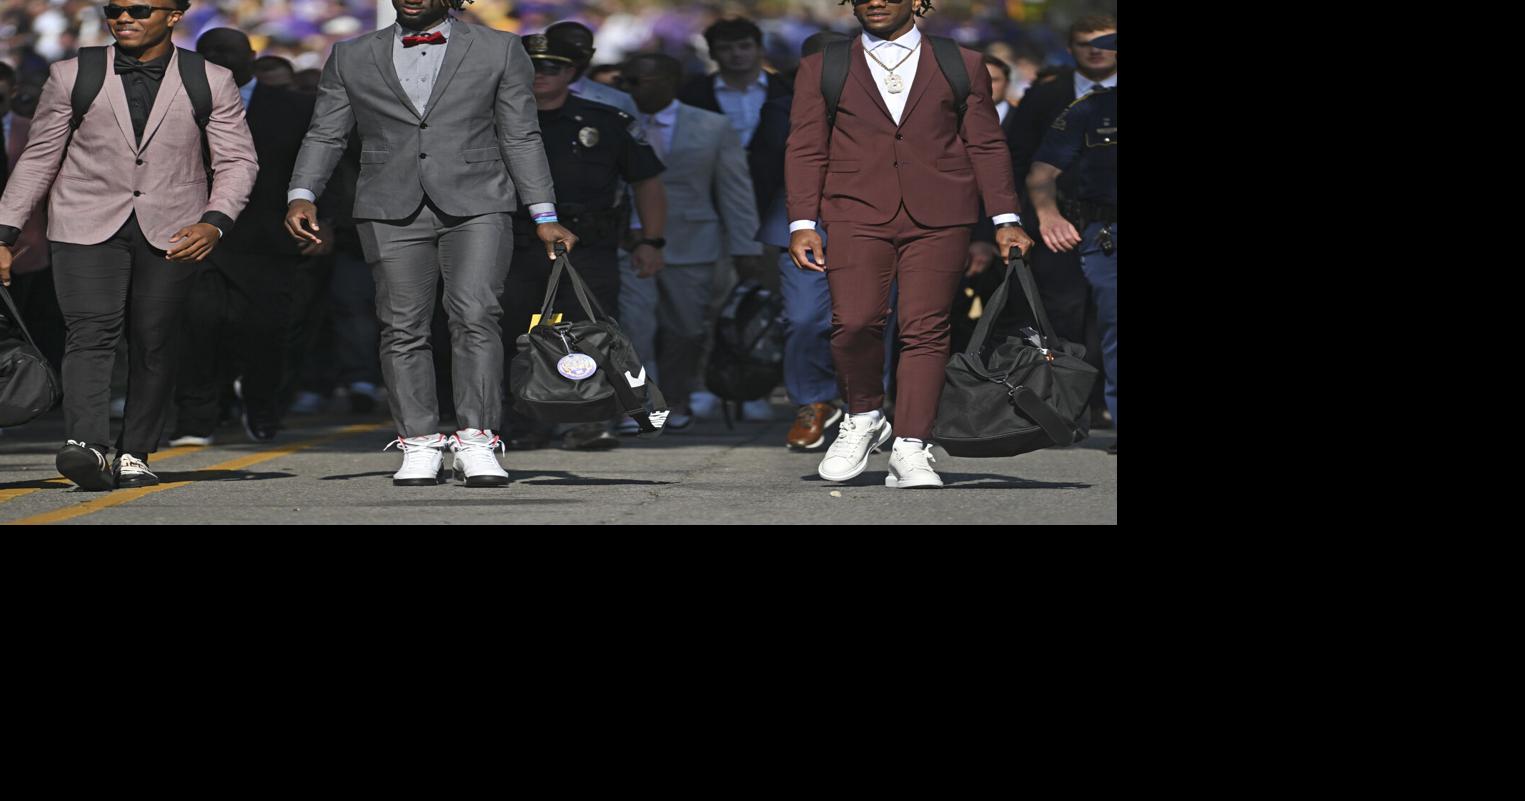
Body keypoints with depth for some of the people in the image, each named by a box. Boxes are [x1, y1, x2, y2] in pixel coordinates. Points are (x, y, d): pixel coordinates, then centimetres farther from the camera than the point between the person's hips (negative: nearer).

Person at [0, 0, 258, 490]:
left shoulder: (210, 83, 4)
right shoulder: (73, 77, 6)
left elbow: (237, 161, 3)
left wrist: (215, 222, -14)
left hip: (171, 231, 1)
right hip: (87, 226, -1)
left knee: (154, 343, 2)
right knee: (91, 333, -16)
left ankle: (134, 454, 12)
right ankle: (85, 446, -30)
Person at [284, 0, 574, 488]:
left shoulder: (499, 51, 10)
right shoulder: (352, 58, 13)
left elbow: (521, 138, 9)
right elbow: (325, 135, 12)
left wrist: (543, 217, 3)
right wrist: (302, 195, -4)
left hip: (476, 207, -2)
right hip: (391, 211, 2)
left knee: (475, 316, -15)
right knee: (402, 326, -3)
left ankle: (475, 441, -15)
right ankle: (420, 445, 3)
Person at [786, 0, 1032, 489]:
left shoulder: (962, 66, 14)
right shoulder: (820, 69, 15)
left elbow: (986, 146, 12)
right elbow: (806, 150, 11)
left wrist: (1005, 219, 4)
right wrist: (802, 224, 0)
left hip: (938, 216, 0)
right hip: (857, 213, 0)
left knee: (925, 329, -9)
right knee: (855, 321, -16)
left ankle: (910, 449, -8)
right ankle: (864, 418, 8)